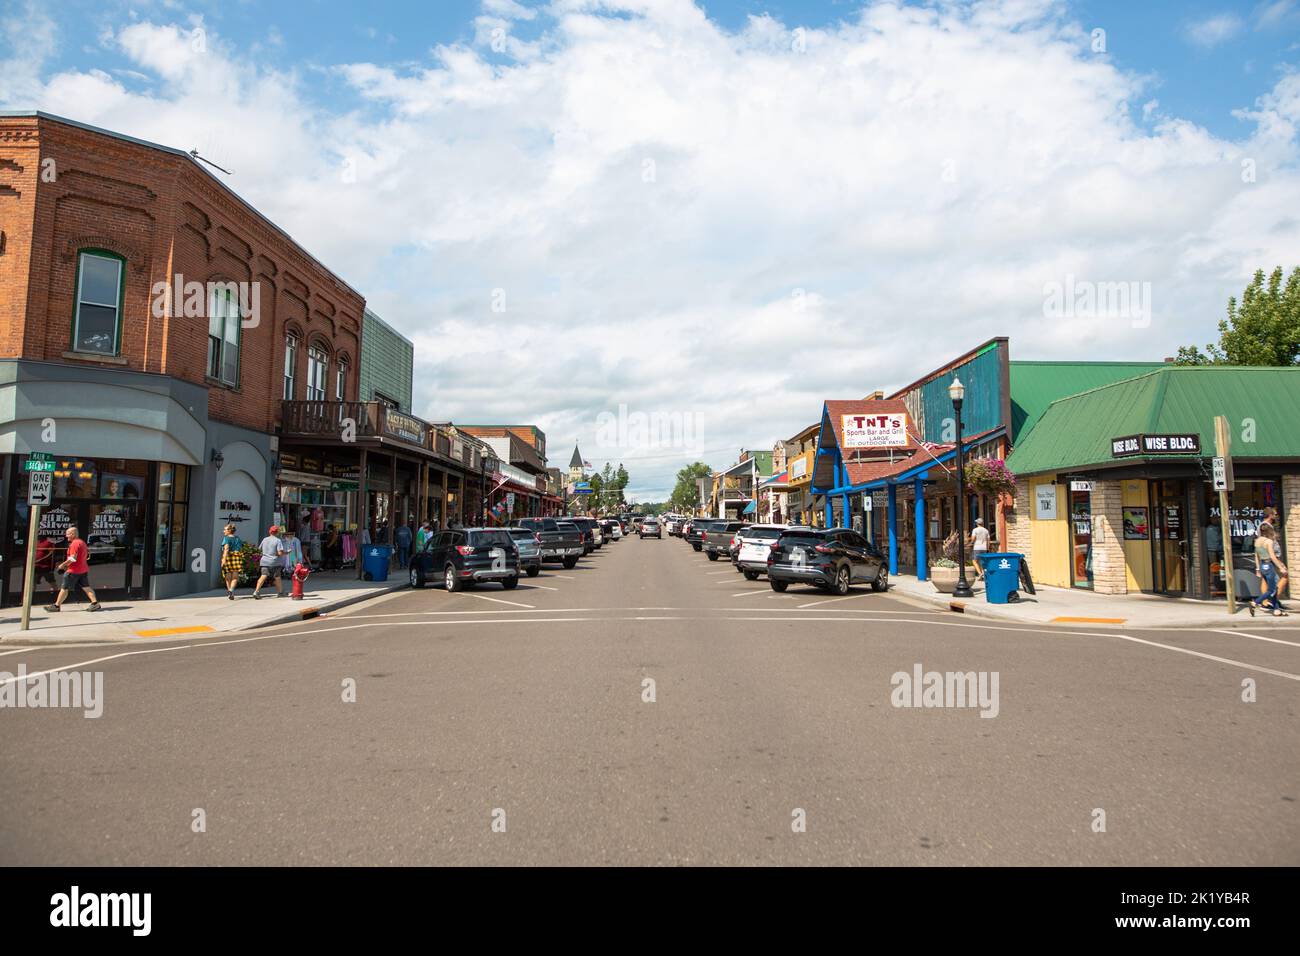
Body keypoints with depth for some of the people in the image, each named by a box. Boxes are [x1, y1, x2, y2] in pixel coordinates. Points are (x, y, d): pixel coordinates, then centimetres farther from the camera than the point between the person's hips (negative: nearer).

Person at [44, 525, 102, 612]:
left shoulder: (74, 544, -15)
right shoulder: (82, 542, 15)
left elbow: (73, 558, -23)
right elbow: (87, 554, 23)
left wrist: (63, 564, -12)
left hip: (73, 571, -9)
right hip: (84, 569, 9)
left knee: (64, 588, 1)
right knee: (86, 587, 7)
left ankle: (57, 606, 8)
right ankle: (95, 603, -1)